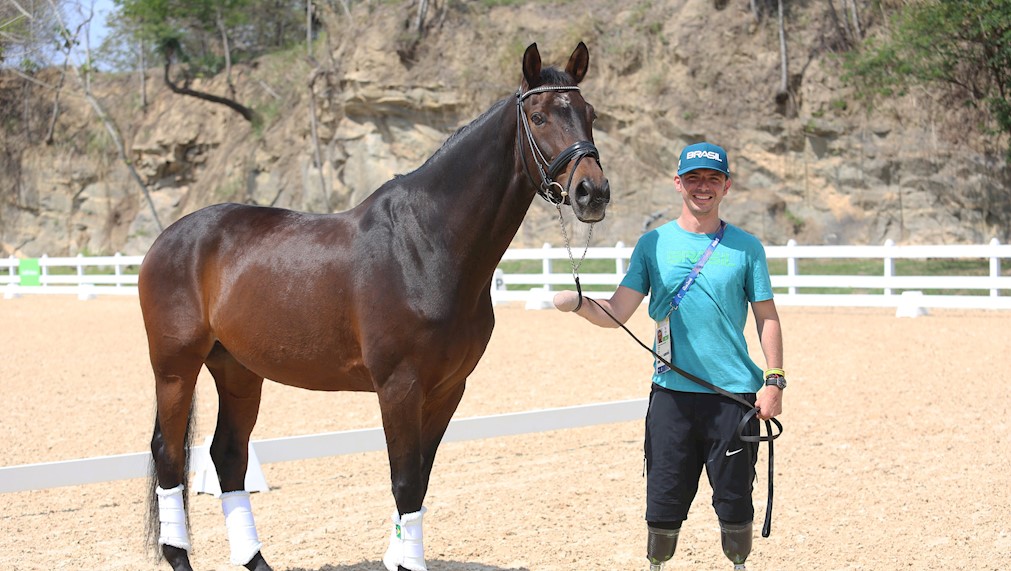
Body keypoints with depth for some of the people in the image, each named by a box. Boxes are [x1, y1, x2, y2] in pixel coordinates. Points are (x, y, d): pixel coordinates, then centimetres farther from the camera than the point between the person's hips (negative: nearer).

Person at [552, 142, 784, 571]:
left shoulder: (746, 247, 5)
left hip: (734, 392, 0)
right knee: (664, 504, 2)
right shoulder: (653, 244, 6)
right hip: (672, 391, 1)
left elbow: (766, 317, 7)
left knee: (735, 503, 5)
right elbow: (617, 313, 1)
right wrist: (578, 305, -19)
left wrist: (774, 380, -3)